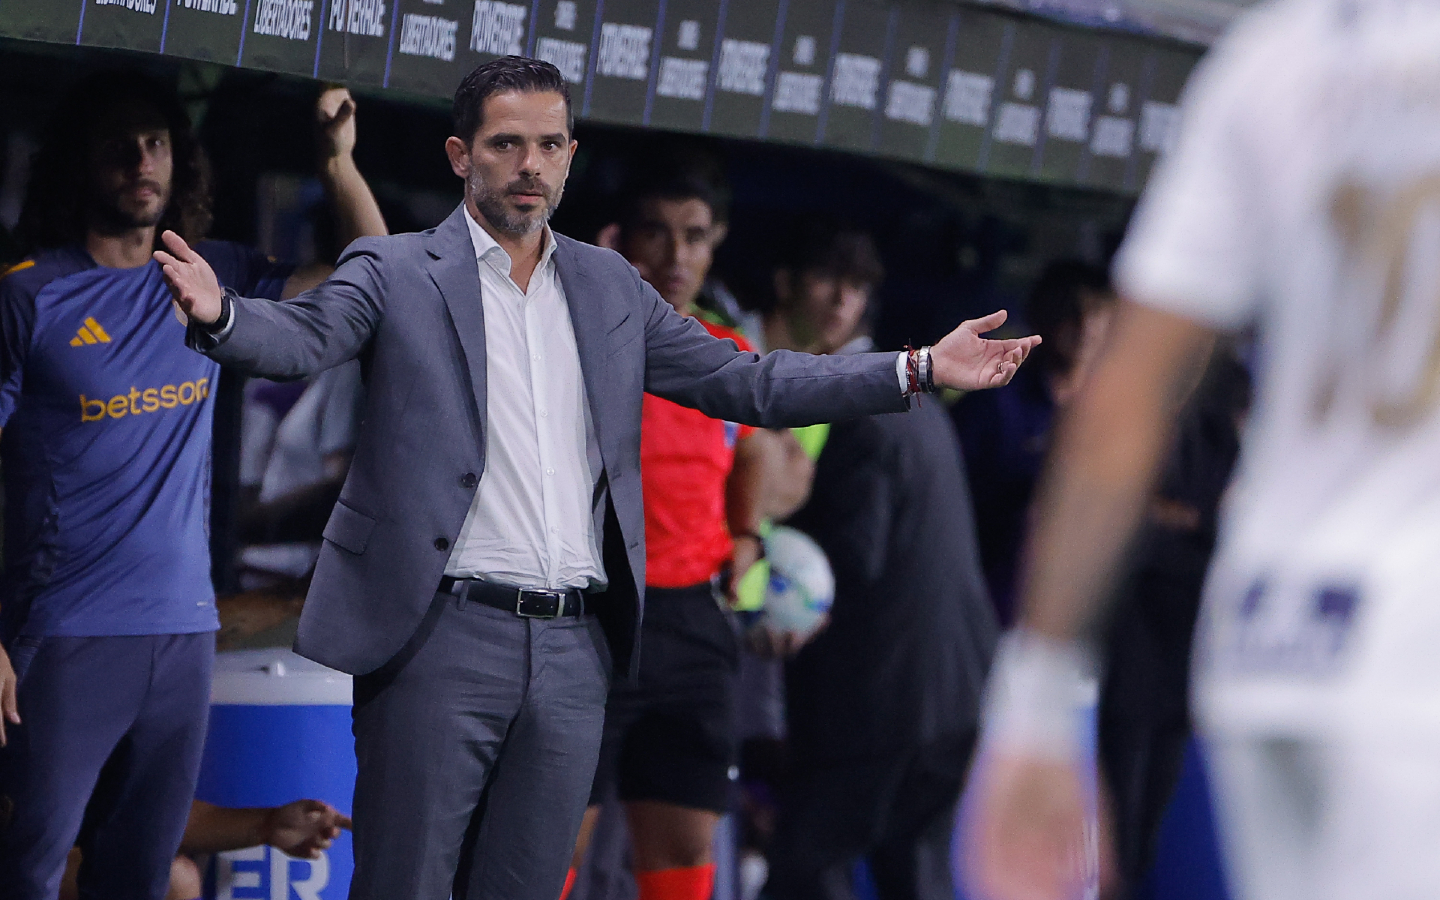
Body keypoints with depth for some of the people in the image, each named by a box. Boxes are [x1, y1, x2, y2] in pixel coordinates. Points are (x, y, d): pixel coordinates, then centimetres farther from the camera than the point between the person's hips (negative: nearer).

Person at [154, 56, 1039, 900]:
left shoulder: (610, 286, 15)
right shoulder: (396, 273, 1)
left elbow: (742, 381, 16)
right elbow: (304, 335, -16)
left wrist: (920, 370, 10)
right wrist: (220, 313, -40)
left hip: (574, 649, 5)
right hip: (443, 640, -4)